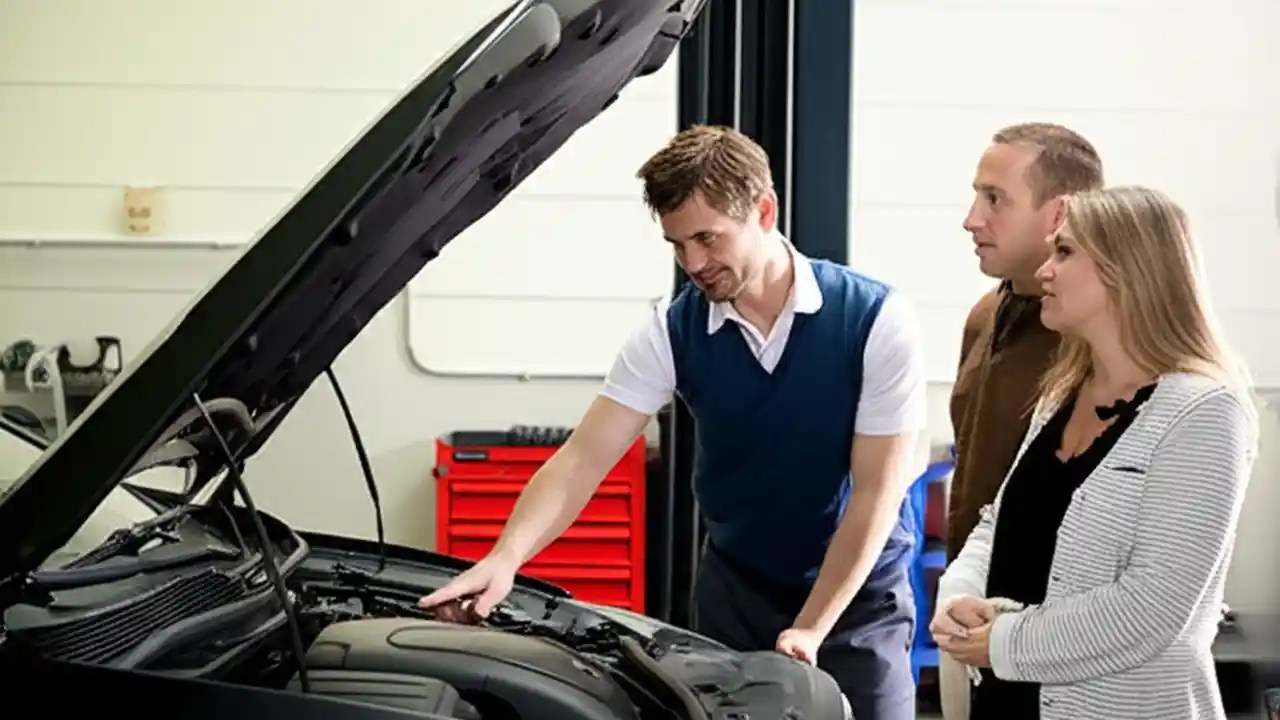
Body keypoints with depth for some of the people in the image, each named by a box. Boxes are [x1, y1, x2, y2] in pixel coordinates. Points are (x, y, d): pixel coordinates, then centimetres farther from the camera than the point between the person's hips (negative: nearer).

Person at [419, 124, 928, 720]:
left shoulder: (876, 320, -17)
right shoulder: (673, 332, -10)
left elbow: (877, 492, -15)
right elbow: (584, 458, -15)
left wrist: (808, 631, -17)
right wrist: (504, 559, -31)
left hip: (860, 597, -2)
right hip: (734, 590, 2)